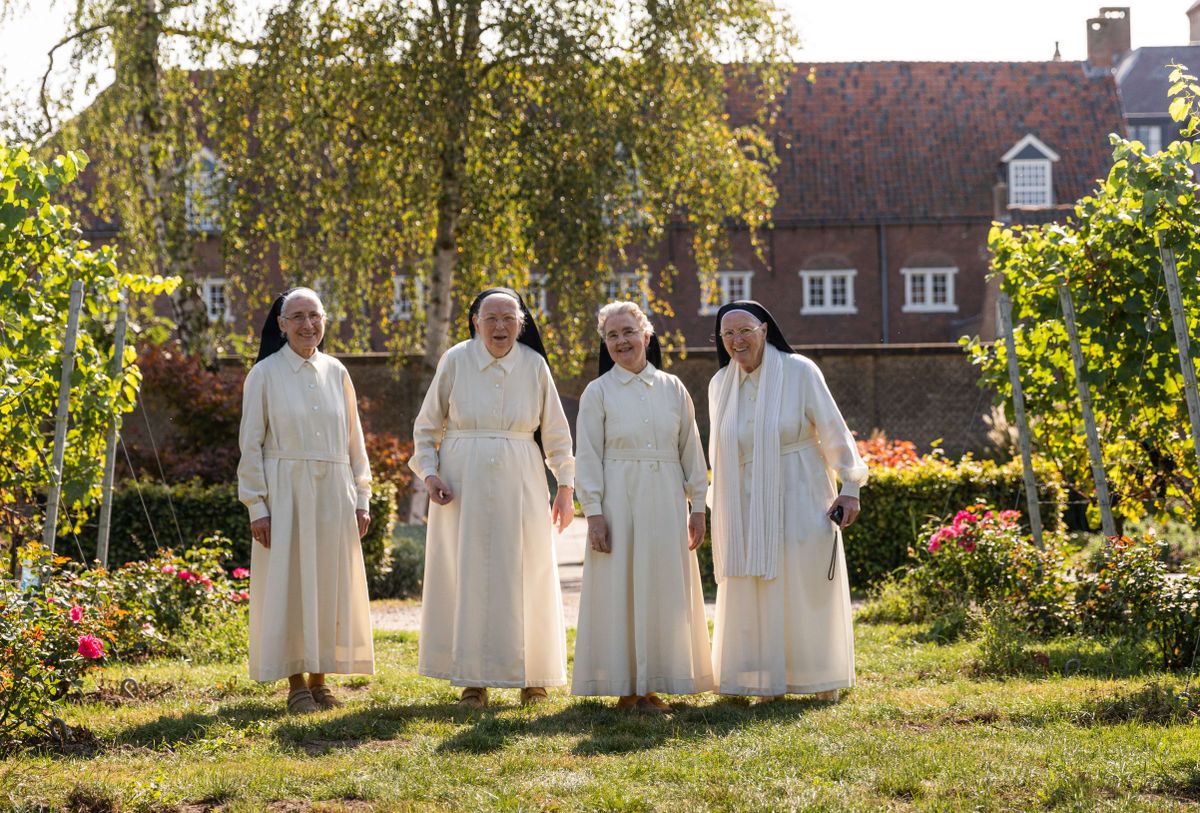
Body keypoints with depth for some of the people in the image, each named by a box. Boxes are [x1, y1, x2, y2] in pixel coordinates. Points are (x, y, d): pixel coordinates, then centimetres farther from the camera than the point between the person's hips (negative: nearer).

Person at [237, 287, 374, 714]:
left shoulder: (336, 372, 9)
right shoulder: (265, 374, -2)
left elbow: (354, 440, 13)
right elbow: (251, 444, -3)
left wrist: (361, 498, 7)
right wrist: (257, 506, -9)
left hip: (333, 494, 4)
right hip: (285, 491, -4)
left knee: (329, 584, 5)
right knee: (289, 583, -1)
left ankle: (320, 679, 14)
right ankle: (296, 683, 5)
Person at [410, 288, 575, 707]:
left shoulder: (534, 365, 0)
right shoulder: (455, 360, -2)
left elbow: (555, 431, 6)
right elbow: (427, 424, 5)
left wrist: (565, 486, 4)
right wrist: (429, 472, -7)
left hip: (519, 485, 1)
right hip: (463, 483, 0)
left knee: (523, 578, 5)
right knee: (468, 577, 2)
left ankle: (532, 675, 16)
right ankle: (473, 679, 10)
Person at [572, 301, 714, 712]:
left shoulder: (672, 389, 8)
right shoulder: (598, 392, 1)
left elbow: (691, 451, 10)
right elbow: (588, 458, -2)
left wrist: (697, 506, 6)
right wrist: (594, 512, -10)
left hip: (665, 504, 3)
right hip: (618, 502, -3)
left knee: (664, 593, 4)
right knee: (619, 592, -1)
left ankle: (653, 685, 11)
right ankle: (625, 688, 4)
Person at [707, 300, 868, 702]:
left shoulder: (799, 371, -8)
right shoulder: (720, 384, 4)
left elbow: (833, 431, -7)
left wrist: (850, 487, -11)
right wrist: (718, 506, 15)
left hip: (799, 499, -3)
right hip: (749, 507, 3)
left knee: (808, 589, 2)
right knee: (756, 596, 3)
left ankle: (821, 679, 14)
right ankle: (769, 681, 11)